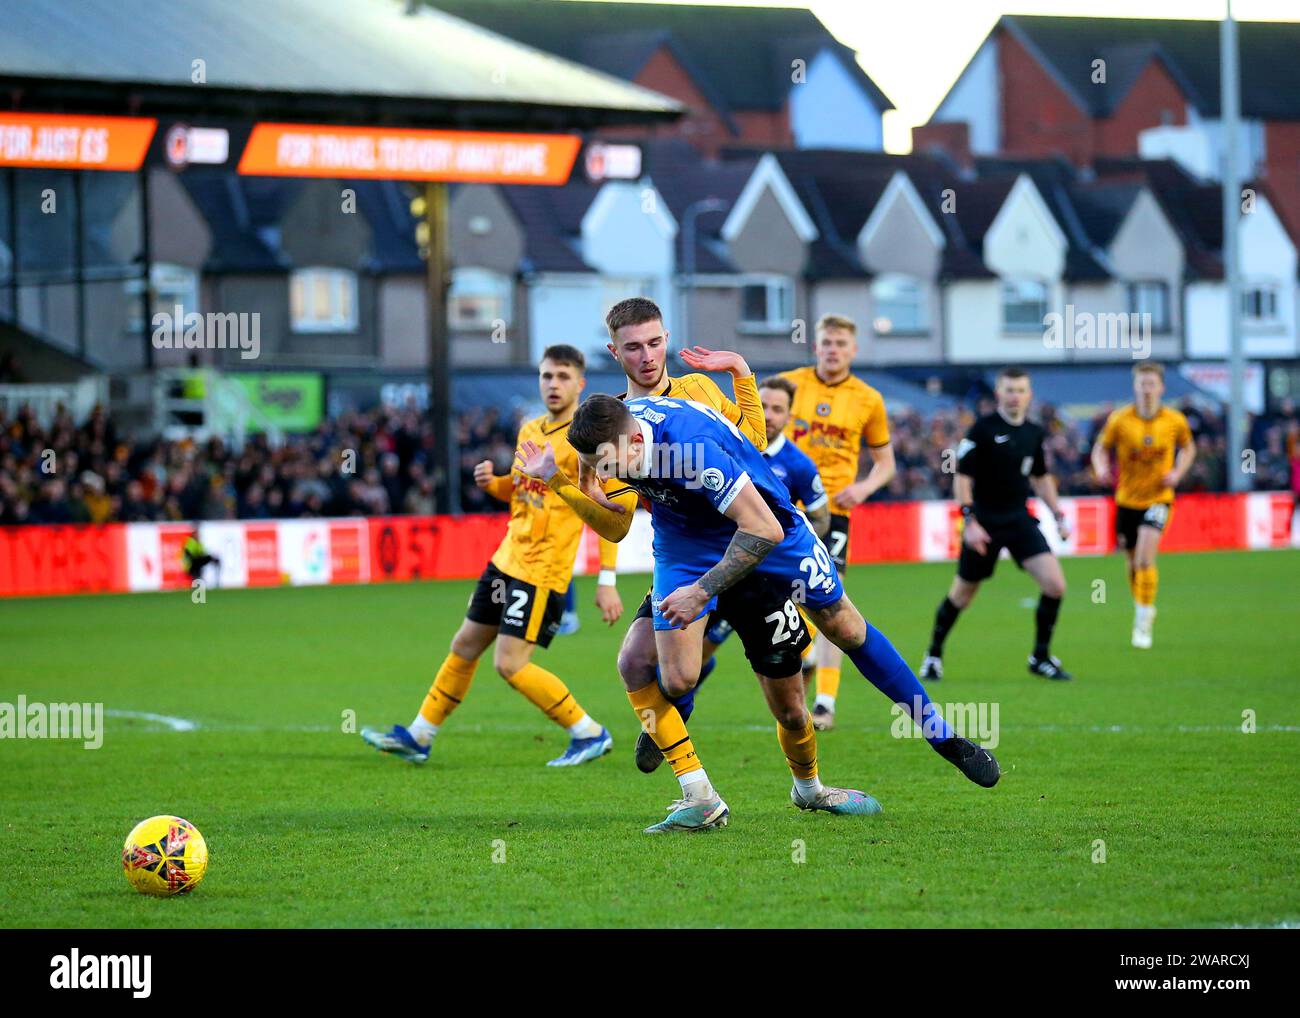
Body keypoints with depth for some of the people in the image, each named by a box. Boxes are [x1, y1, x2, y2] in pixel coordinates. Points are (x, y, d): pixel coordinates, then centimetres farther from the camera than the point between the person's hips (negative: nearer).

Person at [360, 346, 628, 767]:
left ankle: (589, 734, 0)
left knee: (510, 664, -11)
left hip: (541, 570, -8)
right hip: (506, 558, 8)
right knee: (464, 647, 14)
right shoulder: (529, 431, 10)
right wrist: (492, 482, 2)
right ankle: (419, 736, 26)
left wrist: (607, 582, -19)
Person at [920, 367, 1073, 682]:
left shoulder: (1034, 433, 6)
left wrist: (1058, 516, 16)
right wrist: (969, 521, -18)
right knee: (963, 593, 7)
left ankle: (1041, 657, 3)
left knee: (1054, 584, -11)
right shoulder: (983, 429, -11)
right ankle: (934, 654, 28)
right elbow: (962, 476, -11)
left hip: (1020, 520, 4)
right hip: (985, 523, -4)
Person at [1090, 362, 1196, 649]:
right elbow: (1101, 448, 2)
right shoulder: (1120, 420, -10)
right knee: (1133, 565, 12)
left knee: (1145, 560, -20)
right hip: (1127, 499, 2)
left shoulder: (1175, 421, -7)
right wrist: (1101, 469, -19)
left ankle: (1143, 623, -9)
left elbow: (1188, 447, 12)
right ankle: (1143, 609, 39)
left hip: (1158, 499, -2)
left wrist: (1178, 472, -6)